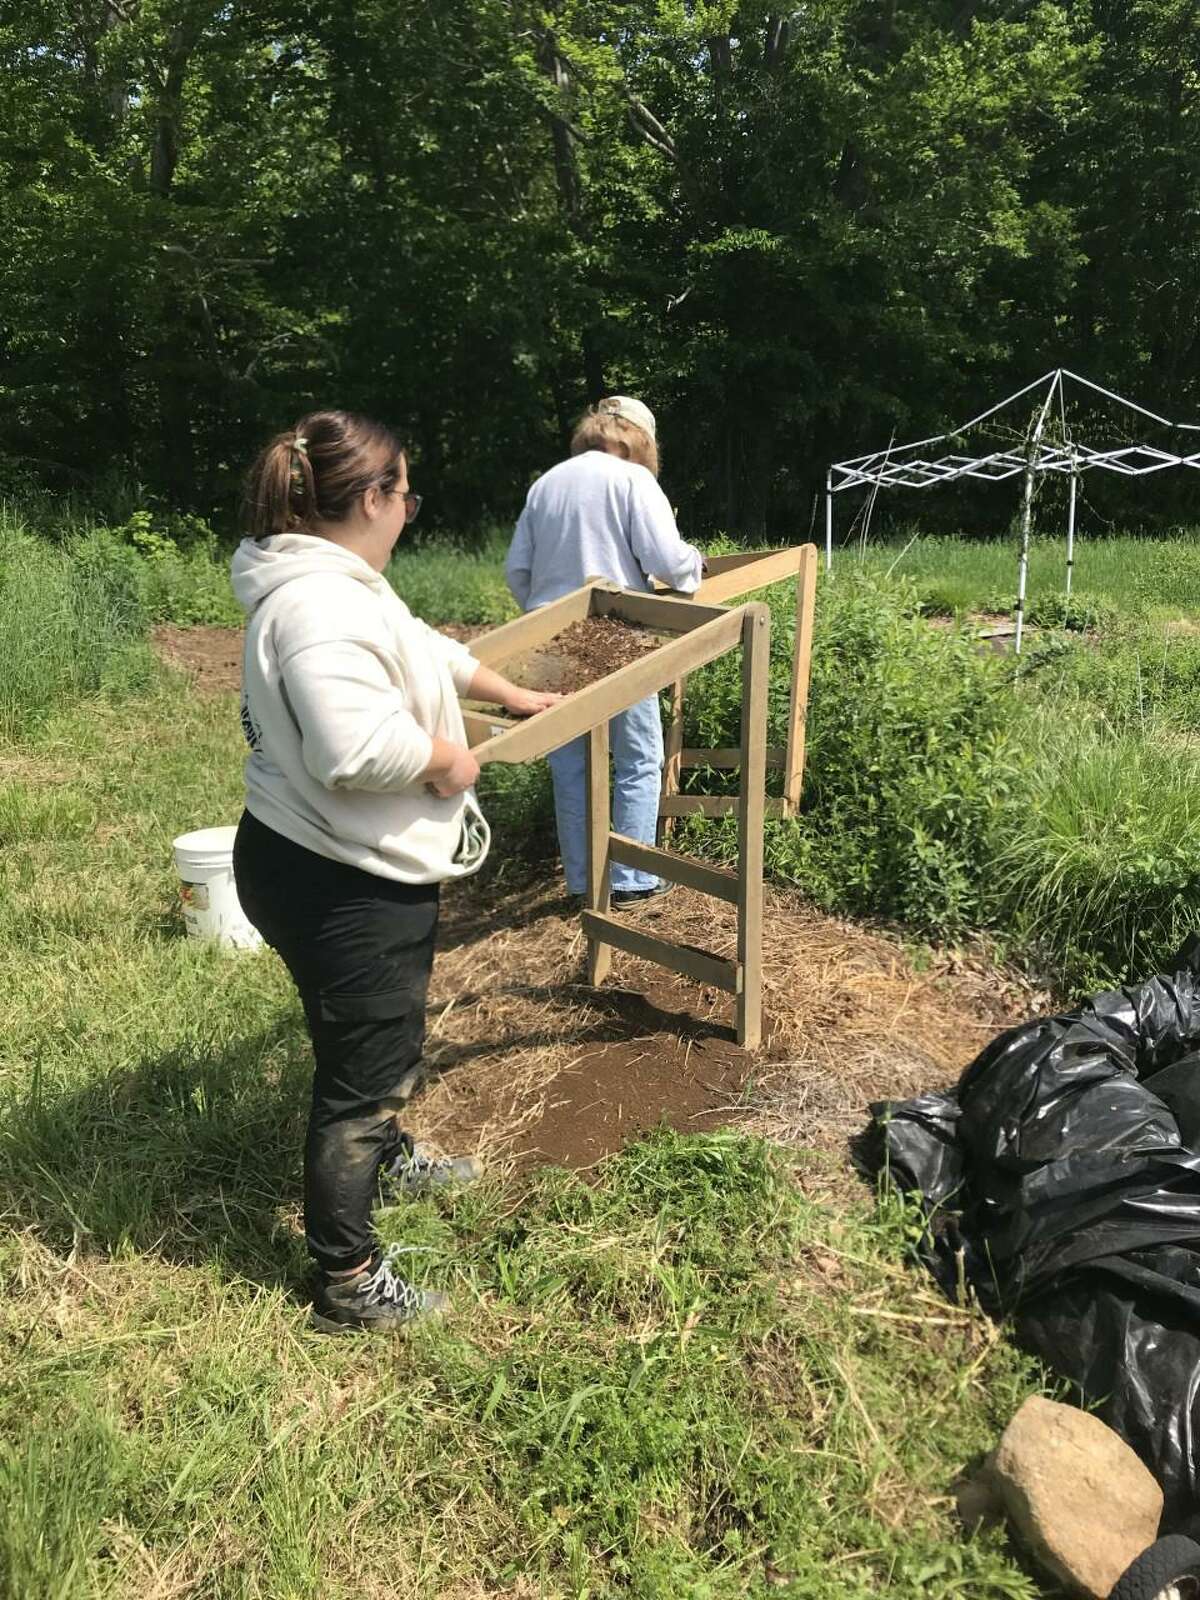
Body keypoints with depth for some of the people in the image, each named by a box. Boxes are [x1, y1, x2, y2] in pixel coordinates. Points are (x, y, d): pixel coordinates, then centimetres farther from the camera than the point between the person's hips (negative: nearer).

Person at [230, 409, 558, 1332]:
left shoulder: (341, 585, 8)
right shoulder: (321, 605, -27)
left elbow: (426, 649, 24)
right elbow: (358, 749, -40)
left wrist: (511, 696, 31)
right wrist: (445, 757, -21)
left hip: (362, 871, 11)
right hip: (337, 884, -11)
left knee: (385, 1043, 30)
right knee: (365, 1065, 4)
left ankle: (385, 1158, 55)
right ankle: (349, 1281, 22)